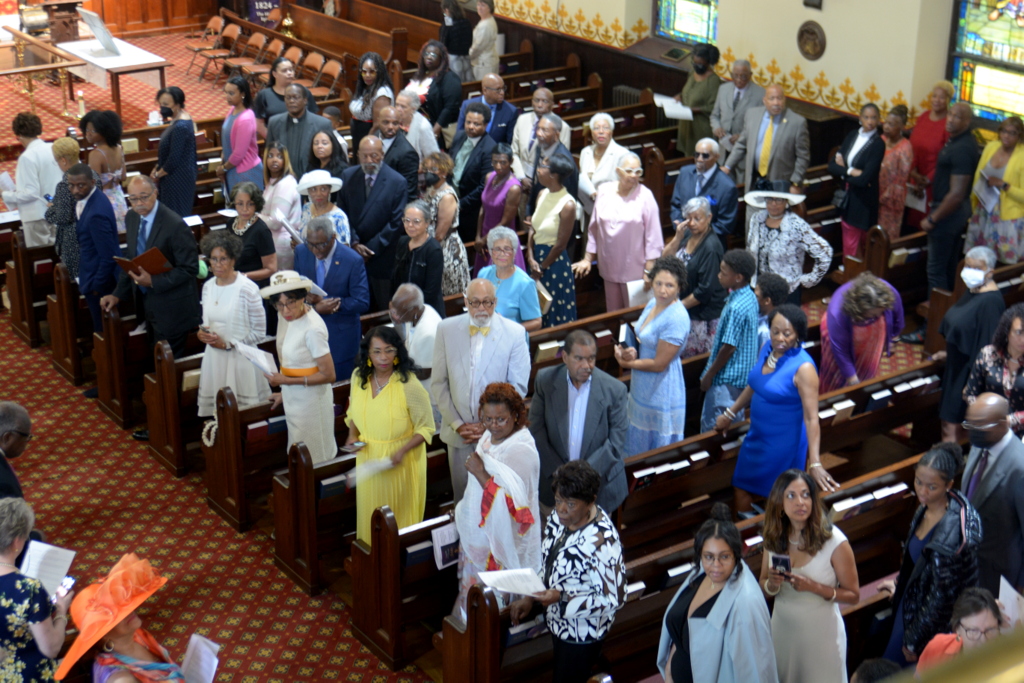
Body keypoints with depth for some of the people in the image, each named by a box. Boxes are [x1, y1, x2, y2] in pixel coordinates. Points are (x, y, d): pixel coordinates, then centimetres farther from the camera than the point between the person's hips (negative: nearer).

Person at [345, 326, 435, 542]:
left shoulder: (409, 385, -21)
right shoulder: (358, 377, -4)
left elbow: (426, 428, -14)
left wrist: (402, 451, -26)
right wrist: (353, 435, -4)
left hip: (400, 461, -5)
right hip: (368, 457, 5)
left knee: (400, 514, 9)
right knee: (370, 512, 17)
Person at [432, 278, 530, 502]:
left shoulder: (515, 333, -7)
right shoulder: (447, 329, -2)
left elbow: (518, 386, -5)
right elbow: (438, 383, 1)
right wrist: (457, 424, -6)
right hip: (458, 431, 2)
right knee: (462, 492, 10)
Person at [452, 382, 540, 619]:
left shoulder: (522, 451, -26)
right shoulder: (490, 436, 2)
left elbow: (512, 503, -30)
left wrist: (479, 473, -29)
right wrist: (462, 509, 21)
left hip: (502, 541, -9)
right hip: (479, 531, 9)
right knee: (471, 585, 21)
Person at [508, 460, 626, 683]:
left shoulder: (602, 541, -33)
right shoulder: (560, 517, -10)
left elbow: (614, 598, -27)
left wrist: (562, 599, -32)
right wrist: (530, 597, -3)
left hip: (582, 630, -7)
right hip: (558, 620, 8)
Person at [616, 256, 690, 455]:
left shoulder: (676, 319, -26)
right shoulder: (653, 303, 1)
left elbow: (659, 364, -23)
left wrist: (626, 362, -11)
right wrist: (630, 350, -8)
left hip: (661, 392, -9)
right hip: (642, 387, 9)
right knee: (638, 444, 22)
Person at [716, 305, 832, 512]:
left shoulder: (803, 368, -26)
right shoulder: (767, 349, -4)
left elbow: (811, 418, -28)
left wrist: (815, 463, -33)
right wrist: (730, 414, 22)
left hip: (783, 444, -7)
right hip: (756, 436, 7)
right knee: (741, 490, 18)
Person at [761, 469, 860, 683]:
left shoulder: (834, 542, -20)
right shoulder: (774, 538, -8)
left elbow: (853, 595, -12)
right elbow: (763, 584, 4)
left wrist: (813, 587, -26)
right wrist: (771, 584, -19)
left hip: (821, 631, -4)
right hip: (782, 628, 4)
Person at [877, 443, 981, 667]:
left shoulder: (951, 535, -35)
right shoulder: (927, 507, -10)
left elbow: (942, 598, -25)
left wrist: (914, 642, -15)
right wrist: (899, 582, 23)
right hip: (910, 601, 8)